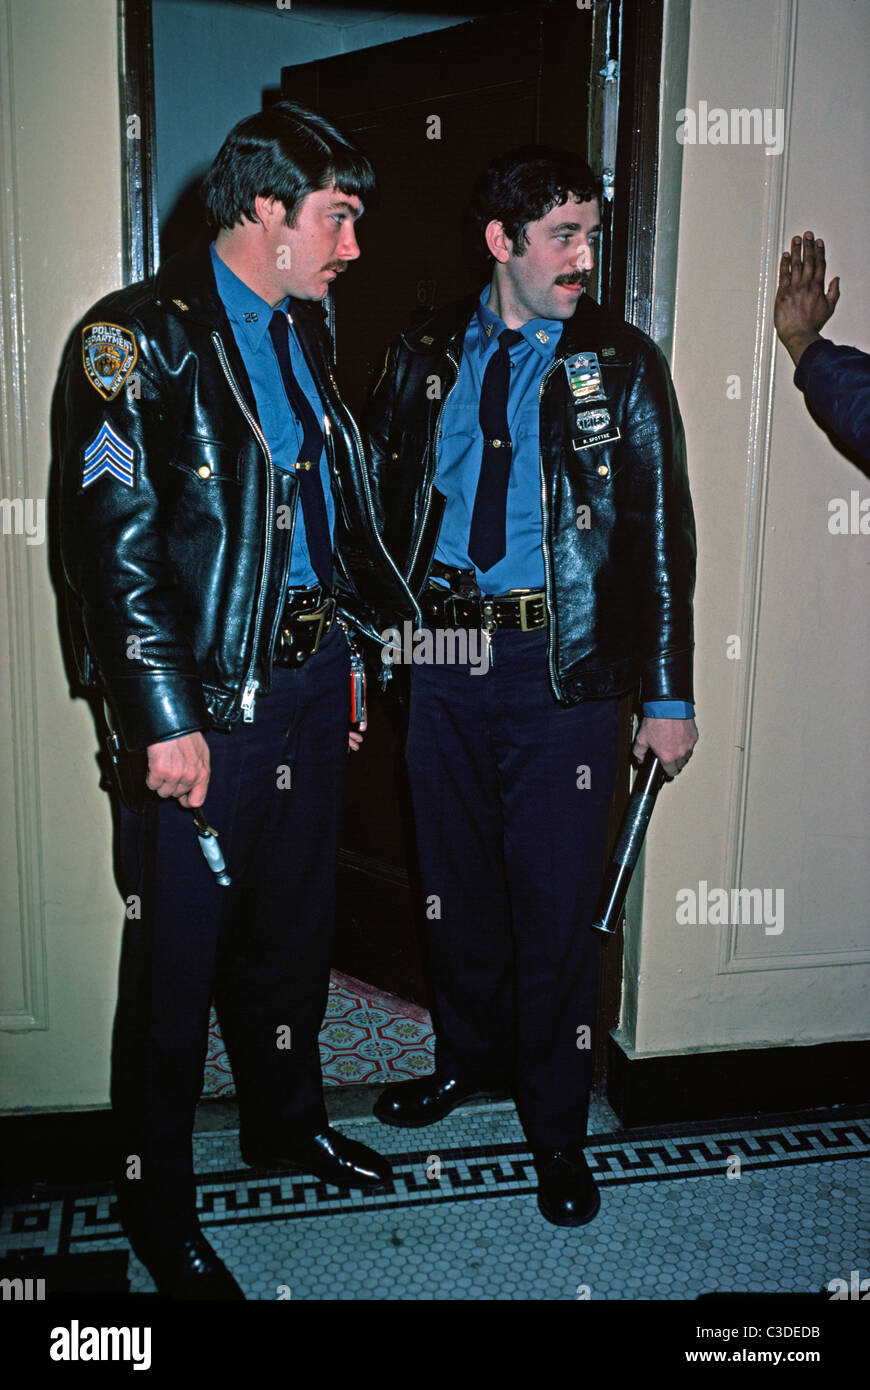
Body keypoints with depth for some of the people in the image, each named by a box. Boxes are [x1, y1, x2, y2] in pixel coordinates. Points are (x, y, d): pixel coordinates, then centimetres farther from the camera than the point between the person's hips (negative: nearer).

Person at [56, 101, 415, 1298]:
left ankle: (287, 1120, 41)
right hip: (202, 695, -7)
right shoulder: (138, 336, -10)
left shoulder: (304, 329, 13)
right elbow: (114, 542, -16)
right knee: (178, 955, 5)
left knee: (294, 924, 19)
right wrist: (165, 717, -20)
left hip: (310, 676, 7)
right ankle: (156, 1201, 26)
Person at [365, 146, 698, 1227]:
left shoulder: (620, 366, 1)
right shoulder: (424, 356, 8)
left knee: (555, 901, 2)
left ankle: (556, 1127, 21)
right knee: (457, 880, 15)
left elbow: (662, 534, -1)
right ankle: (472, 1056, 39)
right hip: (442, 656, 3)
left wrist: (668, 694, -6)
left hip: (561, 664, -3)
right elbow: (379, 497, 12)